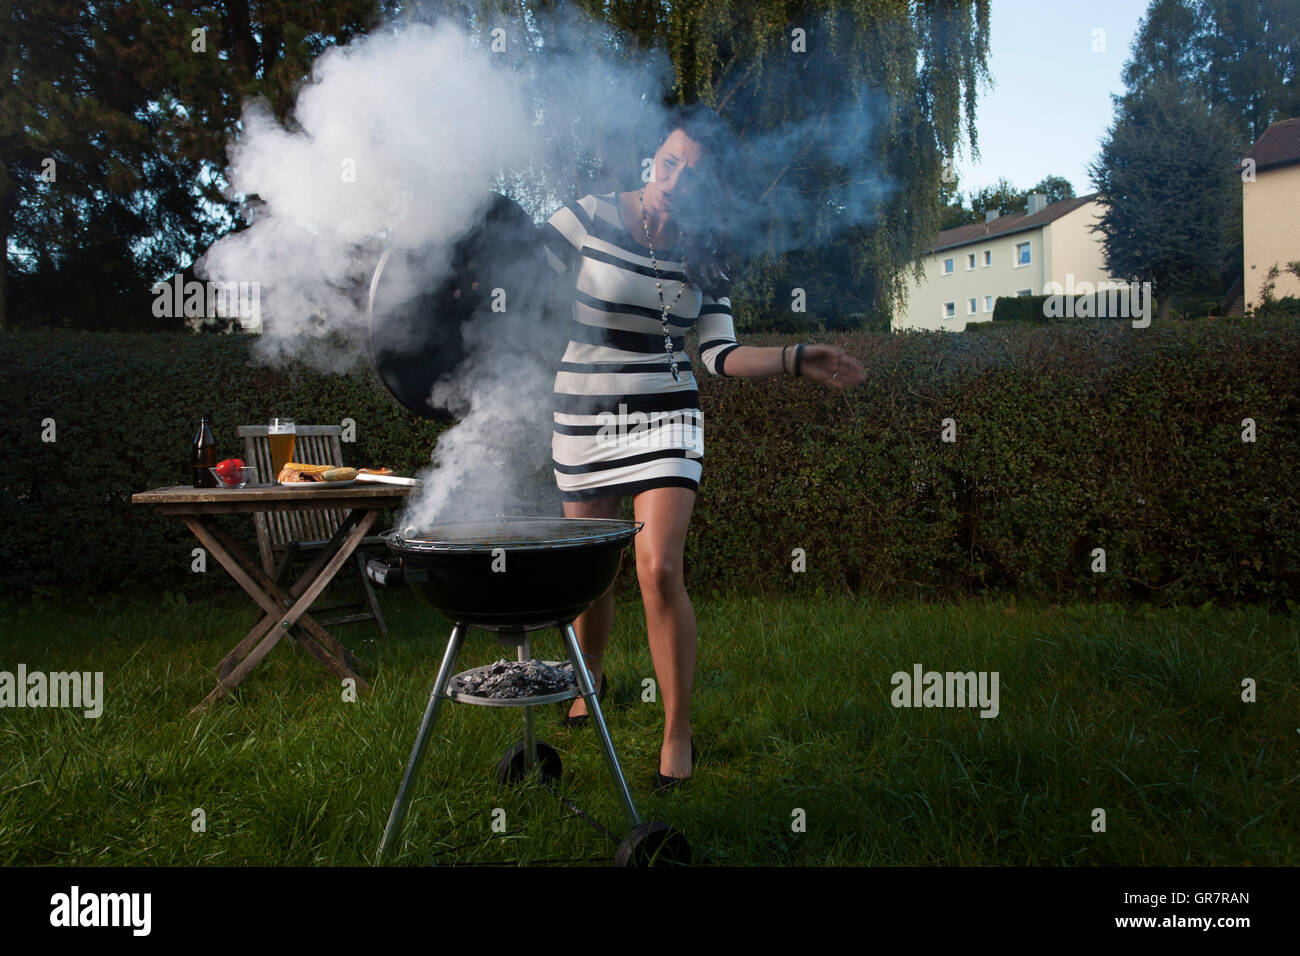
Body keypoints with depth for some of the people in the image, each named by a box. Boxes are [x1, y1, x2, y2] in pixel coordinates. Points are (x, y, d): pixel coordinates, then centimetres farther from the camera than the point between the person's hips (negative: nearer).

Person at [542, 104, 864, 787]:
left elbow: (720, 356, -1)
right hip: (584, 421, 0)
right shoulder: (588, 219, -5)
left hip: (663, 421, 0)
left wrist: (795, 360, -12)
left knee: (659, 572, -13)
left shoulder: (704, 257, 2)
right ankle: (591, 676, 43)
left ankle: (678, 734, 4)